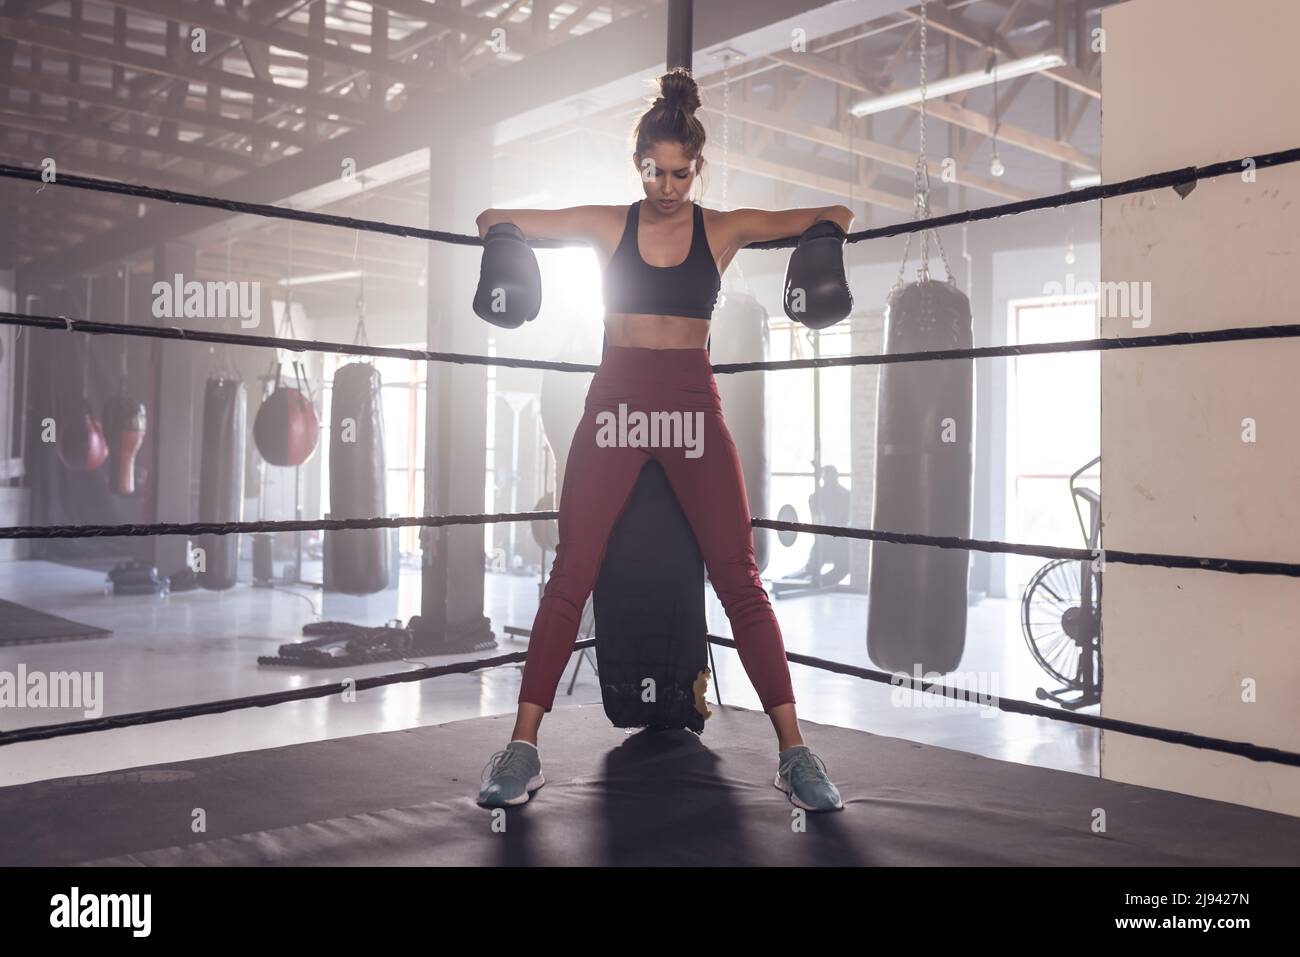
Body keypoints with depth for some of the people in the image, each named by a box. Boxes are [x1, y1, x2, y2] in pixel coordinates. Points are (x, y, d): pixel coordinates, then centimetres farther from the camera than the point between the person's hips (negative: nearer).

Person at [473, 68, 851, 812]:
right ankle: (523, 749, 3)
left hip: (694, 403, 0)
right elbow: (496, 220, 12)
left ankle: (795, 751, 3)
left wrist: (825, 241, -14)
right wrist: (505, 246, -11)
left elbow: (834, 217, 9)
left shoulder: (722, 229, 6)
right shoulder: (606, 224, 7)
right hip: (617, 400, 0)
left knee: (739, 578, -3)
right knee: (571, 576, -4)